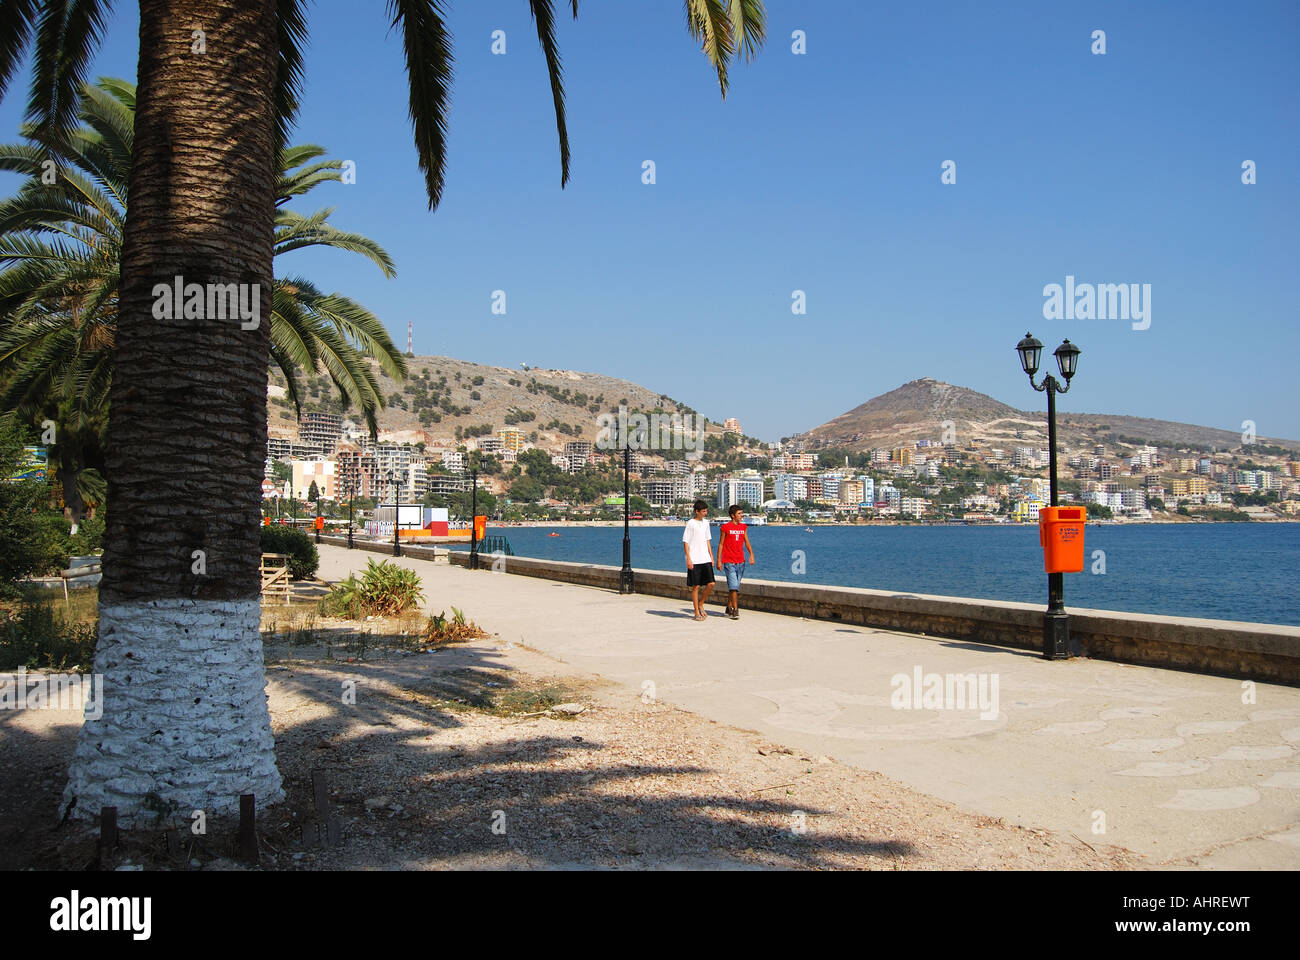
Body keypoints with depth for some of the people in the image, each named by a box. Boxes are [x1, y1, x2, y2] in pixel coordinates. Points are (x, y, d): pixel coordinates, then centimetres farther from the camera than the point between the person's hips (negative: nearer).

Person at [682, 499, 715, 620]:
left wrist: (711, 556, 15)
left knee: (711, 584, -2)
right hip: (694, 561, -6)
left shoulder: (705, 523, 12)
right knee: (695, 586, 0)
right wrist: (688, 559, -12)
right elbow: (685, 542, -7)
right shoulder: (690, 523, -6)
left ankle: (701, 604, 18)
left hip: (706, 559, 6)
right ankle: (697, 612, 8)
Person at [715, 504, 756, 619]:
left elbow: (747, 542, 9)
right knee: (734, 587, -12)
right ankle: (735, 610, -11)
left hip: (740, 562, 5)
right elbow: (720, 544, -1)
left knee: (733, 587, 12)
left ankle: (729, 608, 24)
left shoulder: (744, 527, 11)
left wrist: (751, 554, -8)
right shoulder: (725, 527, -3)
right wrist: (719, 560, -4)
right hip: (729, 562, -5)